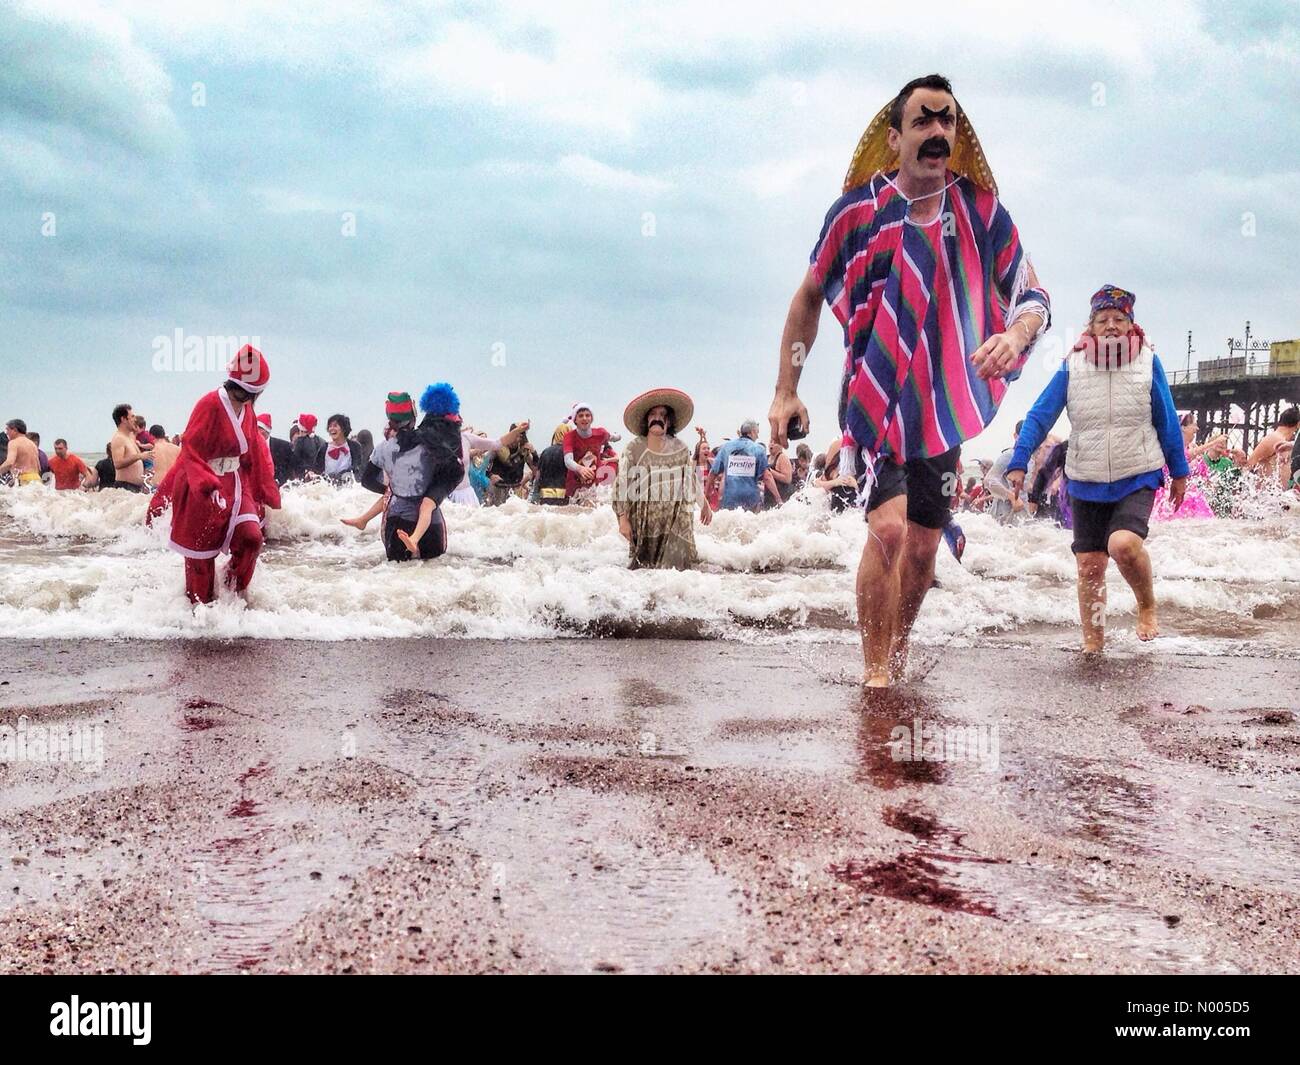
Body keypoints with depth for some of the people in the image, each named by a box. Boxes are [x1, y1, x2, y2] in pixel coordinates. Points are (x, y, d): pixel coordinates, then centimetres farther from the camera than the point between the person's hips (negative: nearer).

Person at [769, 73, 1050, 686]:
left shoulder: (981, 210, -1)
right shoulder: (858, 211, -5)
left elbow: (1034, 297, 2)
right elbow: (808, 297, 6)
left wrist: (1016, 334, -23)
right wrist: (786, 391, 2)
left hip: (944, 403, 3)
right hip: (874, 399, -3)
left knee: (923, 546, 10)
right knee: (888, 526, -22)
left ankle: (898, 652, 34)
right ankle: (875, 673, -9)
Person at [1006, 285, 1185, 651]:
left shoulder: (1147, 362, 0)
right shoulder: (1073, 365, -1)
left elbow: (1167, 421, 8)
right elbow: (1039, 416, -1)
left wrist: (1179, 471, 14)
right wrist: (1018, 463, -10)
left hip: (1138, 479, -2)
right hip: (1086, 484, 2)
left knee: (1123, 543, -26)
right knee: (1089, 565, 2)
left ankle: (1147, 606, 3)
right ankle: (1092, 642, 19)